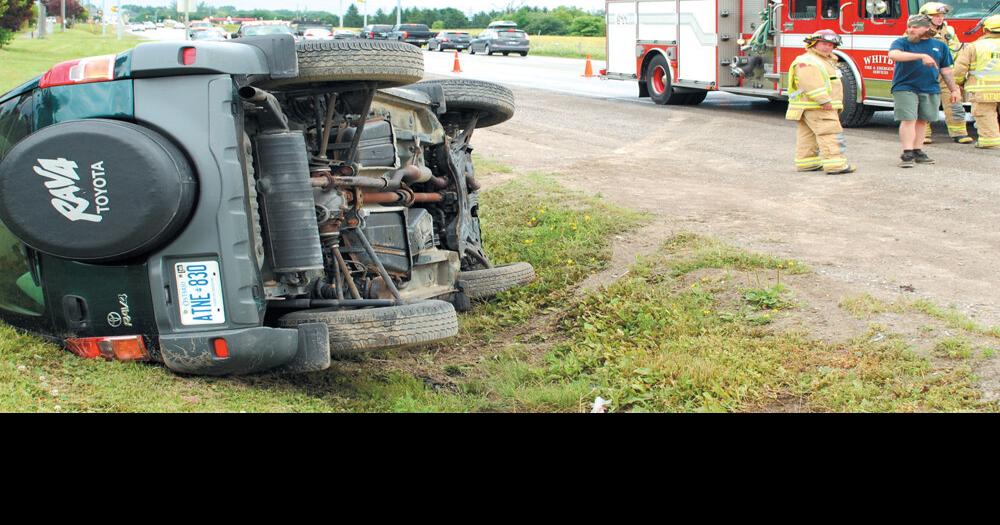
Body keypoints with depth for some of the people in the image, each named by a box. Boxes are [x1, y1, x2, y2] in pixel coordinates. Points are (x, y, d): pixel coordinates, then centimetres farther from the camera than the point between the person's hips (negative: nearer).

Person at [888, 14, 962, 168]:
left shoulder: (940, 46, 11)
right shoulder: (902, 43, -1)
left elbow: (946, 70, 16)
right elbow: (893, 54, -24)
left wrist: (955, 90, 12)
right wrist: (922, 56, -29)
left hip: (930, 90, 4)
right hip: (905, 88, -3)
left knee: (922, 121, 7)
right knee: (908, 120, -10)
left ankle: (917, 152, 15)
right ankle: (907, 154, -11)